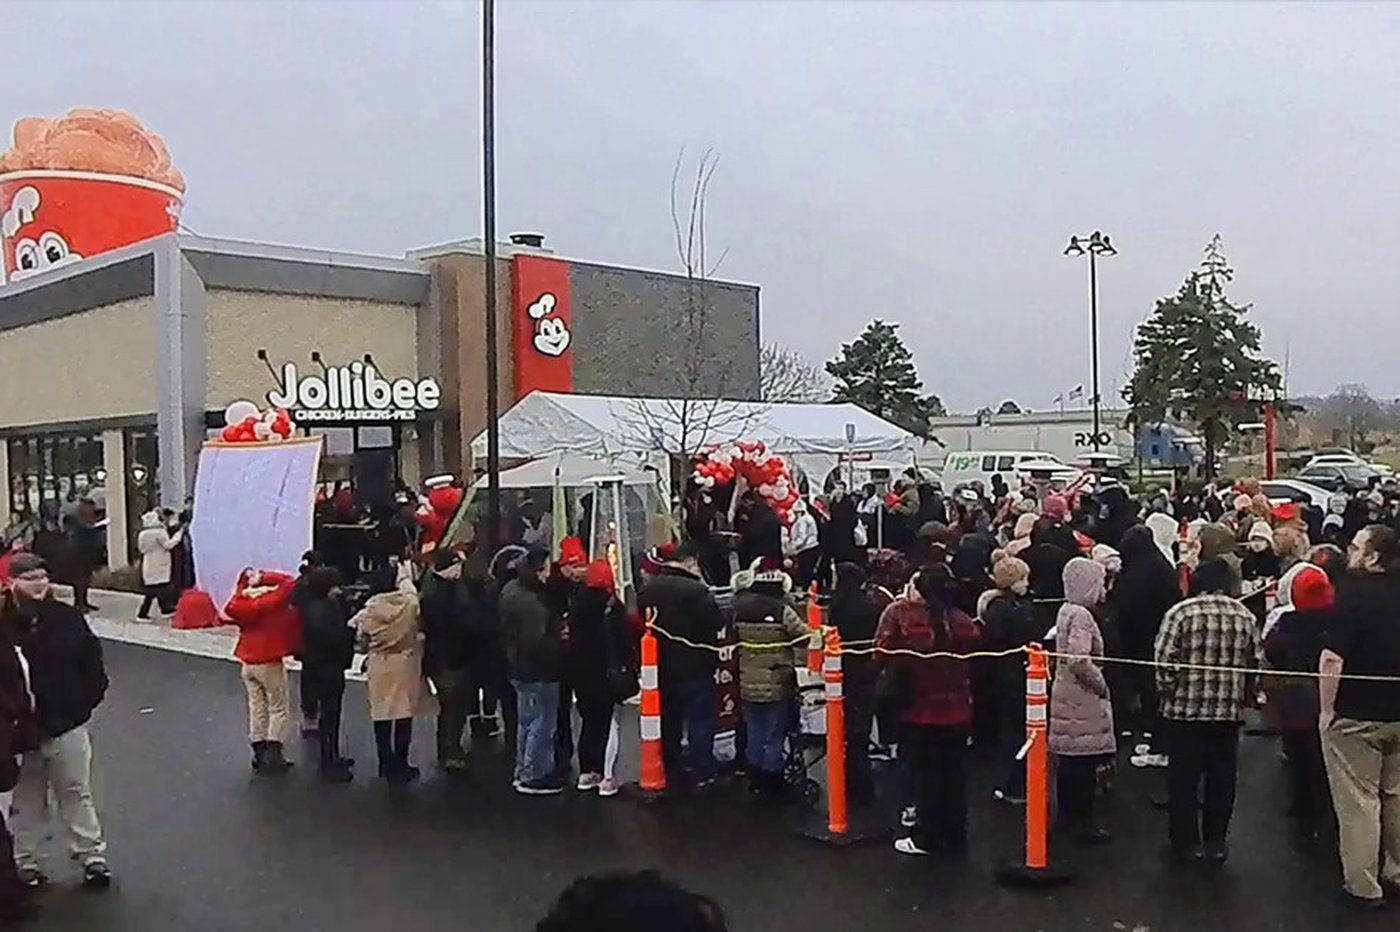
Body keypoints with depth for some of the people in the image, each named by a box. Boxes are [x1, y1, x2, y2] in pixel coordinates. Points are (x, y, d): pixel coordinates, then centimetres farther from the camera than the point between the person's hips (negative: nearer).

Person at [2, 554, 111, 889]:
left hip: (67, 725, 1)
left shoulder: (68, 617, -4)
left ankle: (93, 858, 20)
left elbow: (92, 661, 2)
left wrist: (85, 703, -1)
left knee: (77, 794, 12)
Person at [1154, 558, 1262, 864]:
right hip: (1228, 711, 3)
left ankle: (1186, 842, 16)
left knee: (1184, 778, 8)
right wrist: (1245, 697, 17)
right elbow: (1256, 663, 5)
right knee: (1221, 778, 13)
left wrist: (1168, 693, 2)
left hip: (1184, 709, -2)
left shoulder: (1181, 613, -8)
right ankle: (1216, 842, 18)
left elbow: (1164, 660, -12)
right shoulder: (1244, 617, 2)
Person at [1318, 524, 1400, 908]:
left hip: (1356, 715, -7)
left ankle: (1363, 884, 9)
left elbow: (1332, 659, -22)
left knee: (1358, 802, 2)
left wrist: (1327, 709, -13)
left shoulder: (1354, 595, -18)